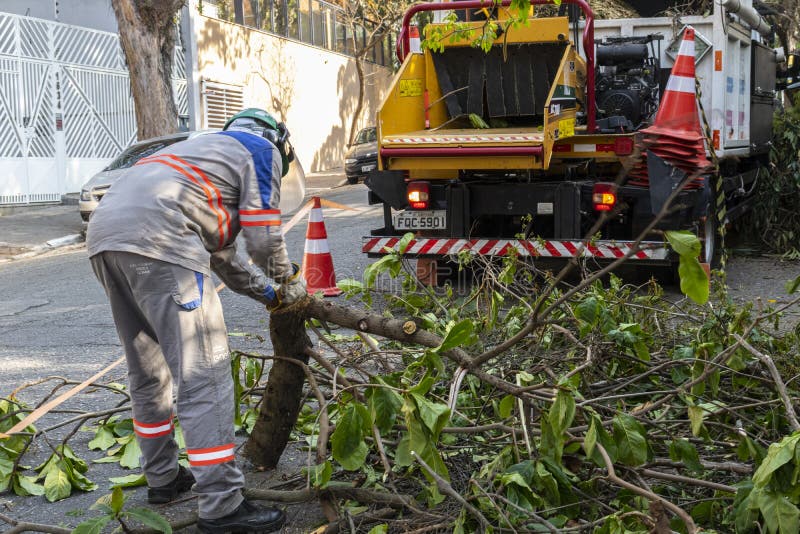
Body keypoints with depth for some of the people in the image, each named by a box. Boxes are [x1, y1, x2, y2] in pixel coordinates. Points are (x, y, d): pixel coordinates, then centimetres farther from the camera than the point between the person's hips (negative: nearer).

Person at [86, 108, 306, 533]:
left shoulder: (212, 149, 38)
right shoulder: (264, 150, 15)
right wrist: (290, 281, 24)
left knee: (148, 370, 20)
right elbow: (263, 235, 6)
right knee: (202, 373, -8)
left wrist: (268, 294, 44)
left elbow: (222, 255, 40)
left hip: (103, 231, 9)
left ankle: (162, 479, 32)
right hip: (156, 239, -9)